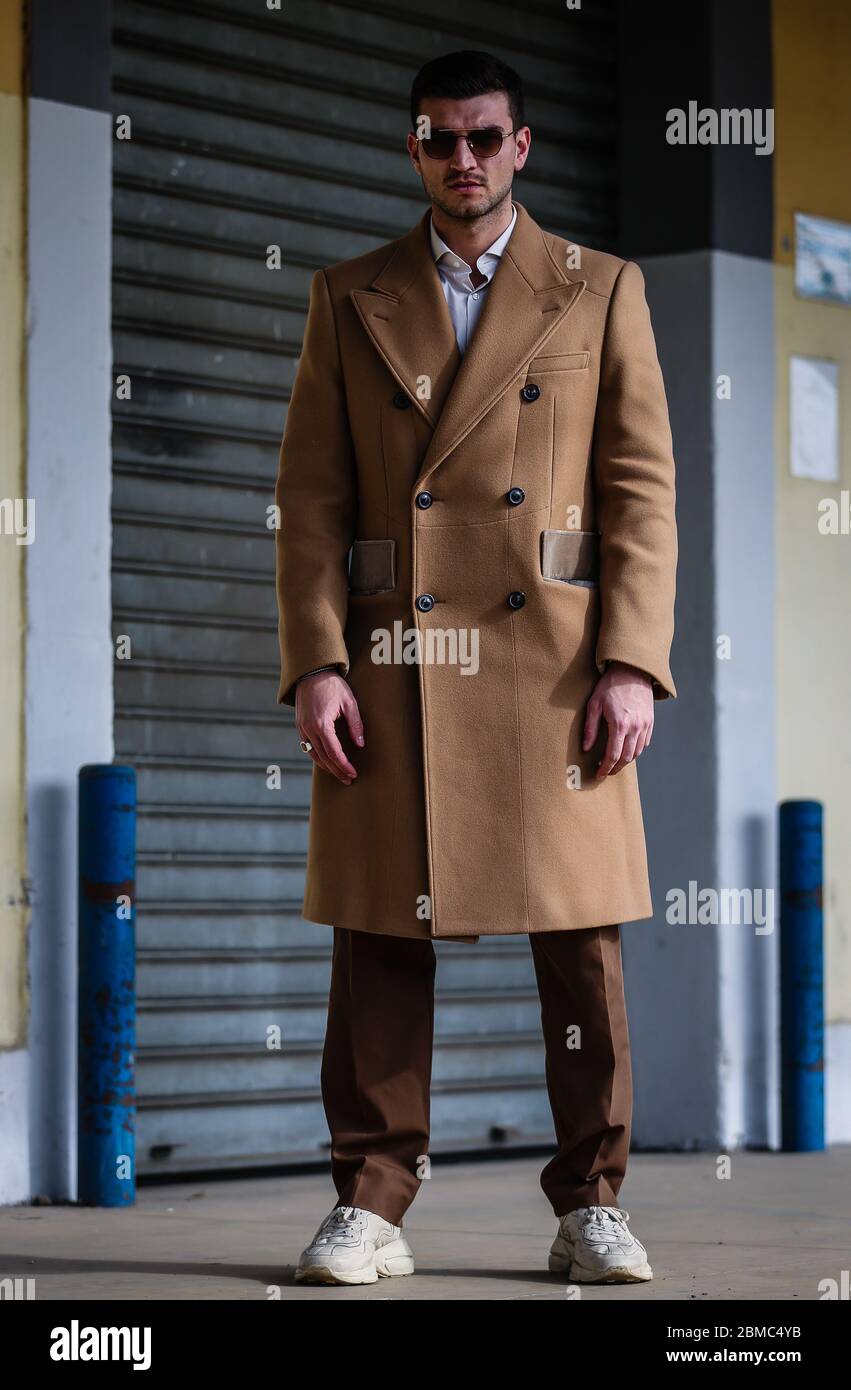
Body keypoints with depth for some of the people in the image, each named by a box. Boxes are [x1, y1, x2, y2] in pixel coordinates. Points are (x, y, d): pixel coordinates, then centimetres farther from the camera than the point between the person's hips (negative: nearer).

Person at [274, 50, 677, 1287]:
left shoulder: (601, 292, 10)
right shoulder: (350, 299, 12)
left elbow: (642, 490, 5)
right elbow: (310, 497, 7)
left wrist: (632, 664, -6)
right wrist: (316, 662, -5)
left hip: (552, 665, 0)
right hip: (391, 666, 1)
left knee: (582, 943, 0)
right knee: (380, 940, 0)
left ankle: (590, 1208, 9)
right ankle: (371, 1208, 8)